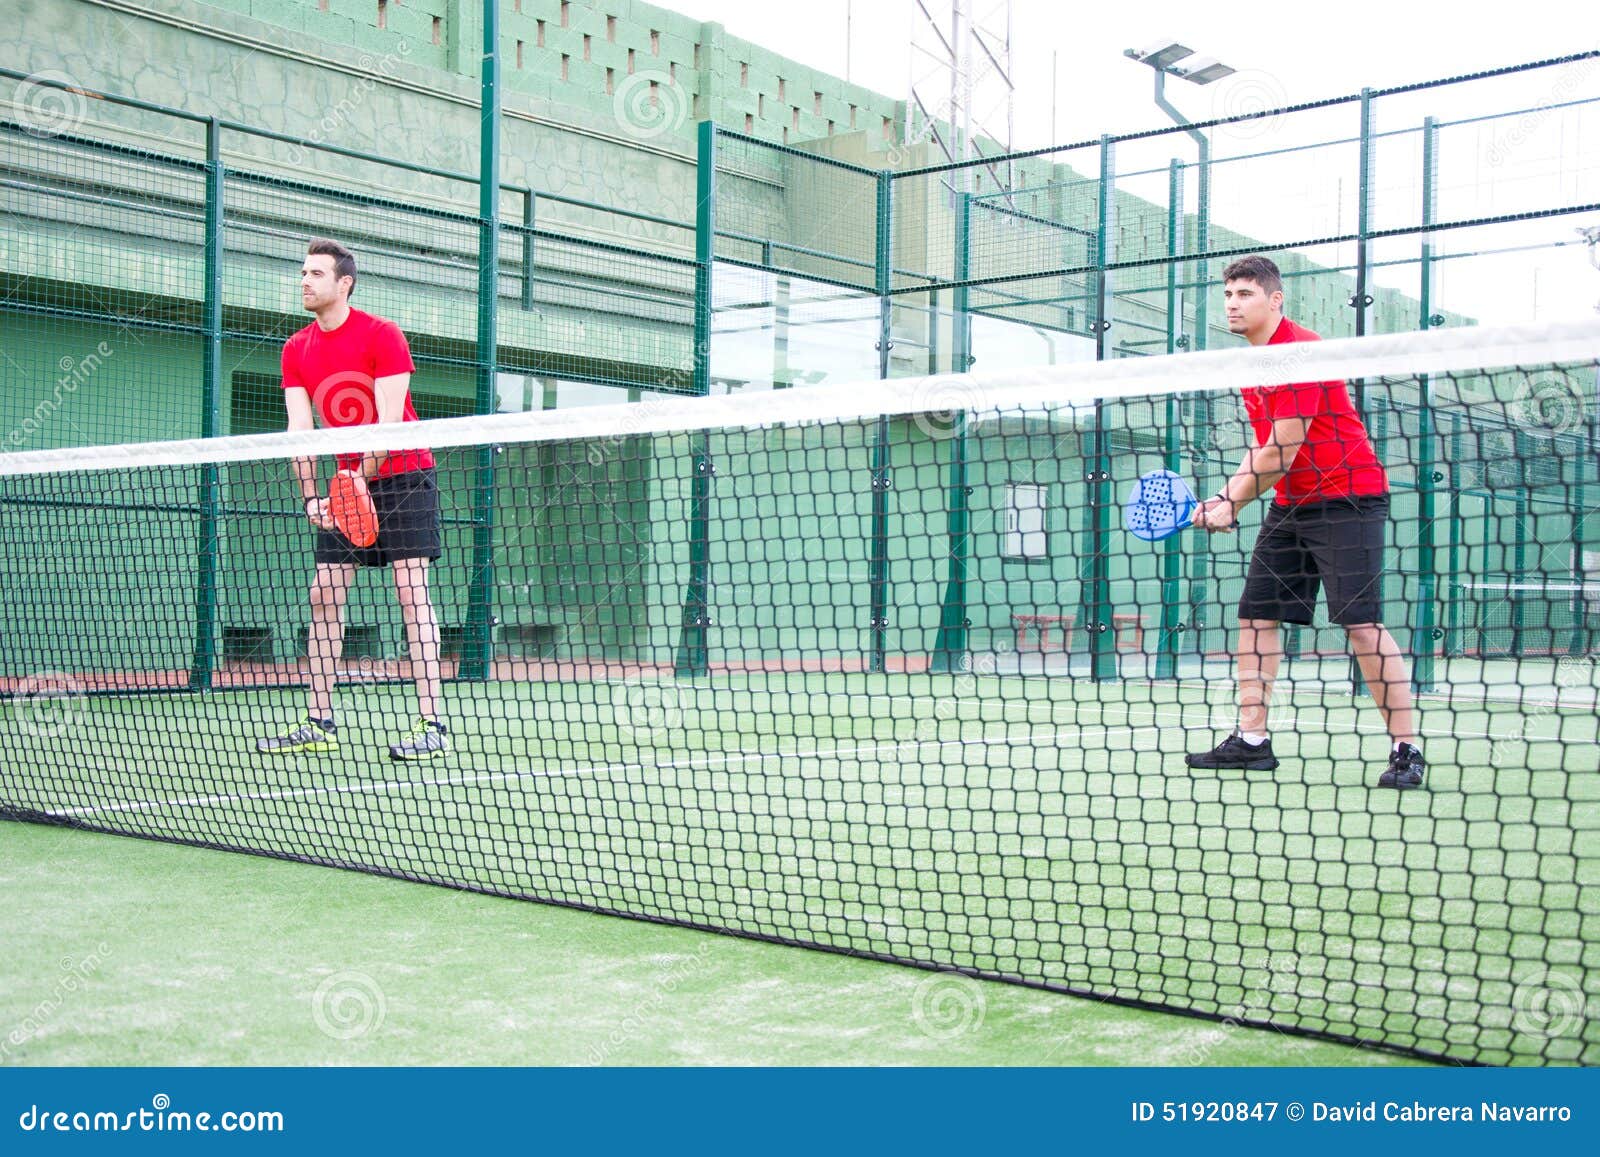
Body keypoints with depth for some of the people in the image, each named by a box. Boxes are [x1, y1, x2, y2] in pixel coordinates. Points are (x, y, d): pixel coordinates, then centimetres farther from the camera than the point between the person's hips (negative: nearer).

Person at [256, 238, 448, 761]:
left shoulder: (382, 335, -12)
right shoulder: (296, 350, 5)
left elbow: (390, 421, -16)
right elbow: (300, 429, 0)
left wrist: (362, 481, -20)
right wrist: (310, 498, -11)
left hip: (403, 475, -6)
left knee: (411, 590, -11)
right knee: (324, 593, 2)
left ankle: (432, 724, -12)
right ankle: (319, 723, 7)